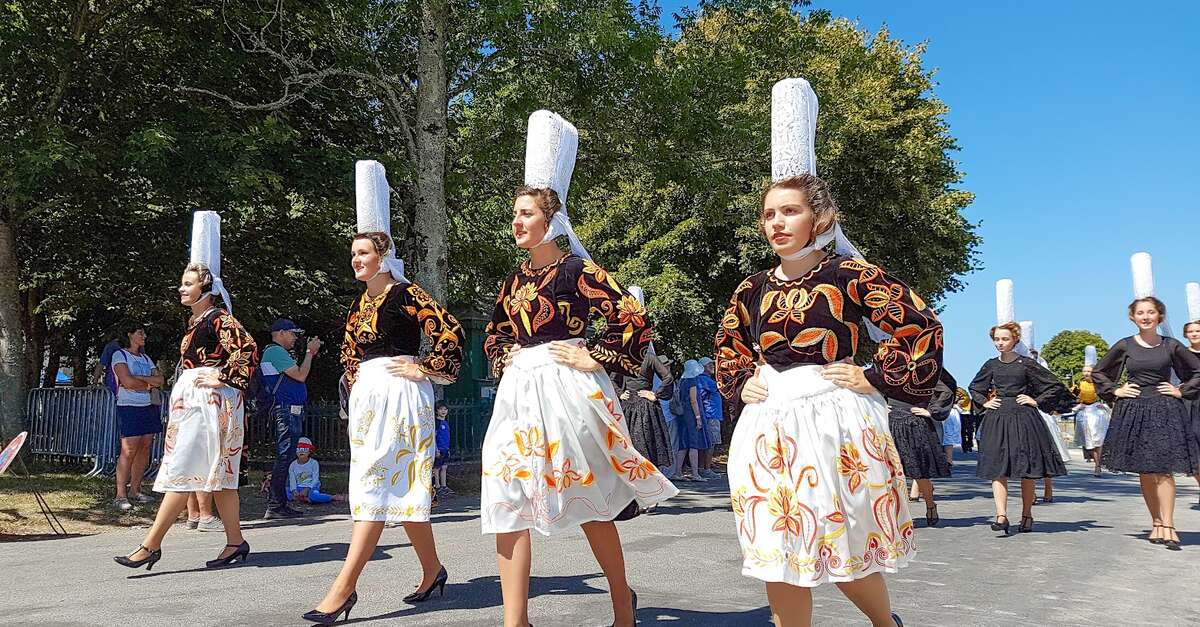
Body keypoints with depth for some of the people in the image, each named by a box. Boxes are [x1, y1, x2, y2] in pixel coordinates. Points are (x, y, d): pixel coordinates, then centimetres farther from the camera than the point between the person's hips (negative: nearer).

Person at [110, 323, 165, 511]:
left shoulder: (146, 358, 18)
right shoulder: (119, 355, 0)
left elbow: (160, 380, 6)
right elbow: (127, 382, -14)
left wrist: (138, 377, -8)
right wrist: (149, 384, 0)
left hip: (149, 407, 6)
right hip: (129, 407, -6)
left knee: (145, 449, 4)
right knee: (129, 450, -11)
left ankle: (135, 490, 12)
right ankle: (120, 495, -8)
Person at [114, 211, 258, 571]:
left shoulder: (218, 319, -11)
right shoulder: (197, 321, 17)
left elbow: (247, 350, -23)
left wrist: (222, 379, -19)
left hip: (208, 403, -10)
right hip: (193, 403, 10)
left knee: (182, 473, -7)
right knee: (217, 475, 9)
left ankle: (151, 545, -4)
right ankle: (235, 542, 13)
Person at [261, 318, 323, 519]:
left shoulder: (280, 352, 23)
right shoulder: (275, 351, -10)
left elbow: (297, 376, 21)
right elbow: (301, 375, -15)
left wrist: (310, 353, 18)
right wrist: (309, 353, -4)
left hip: (292, 411, 11)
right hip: (286, 411, -11)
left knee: (285, 457, 13)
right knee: (284, 457, -11)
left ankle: (279, 504, 17)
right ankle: (274, 507, -9)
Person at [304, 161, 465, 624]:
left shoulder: (405, 294, -8)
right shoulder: (360, 303, 15)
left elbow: (451, 332, -16)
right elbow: (349, 352, 27)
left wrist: (423, 368, -12)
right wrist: (355, 387, 16)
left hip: (400, 394, -8)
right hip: (367, 396, 8)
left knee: (375, 484, -10)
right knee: (399, 488, 11)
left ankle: (344, 587, -9)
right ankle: (433, 571, 23)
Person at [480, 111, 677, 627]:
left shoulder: (577, 269, -7)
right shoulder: (513, 281, 13)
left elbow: (634, 319, -13)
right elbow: (494, 336, 28)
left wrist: (595, 359, -12)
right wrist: (505, 361, 9)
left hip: (566, 389, -7)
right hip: (518, 392, 7)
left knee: (588, 501, 4)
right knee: (506, 501, -1)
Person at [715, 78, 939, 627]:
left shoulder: (849, 274, -4)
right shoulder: (752, 290, 8)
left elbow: (922, 328, -5)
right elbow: (727, 352, 23)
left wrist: (878, 379, -8)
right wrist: (742, 384, 5)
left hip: (834, 422, -3)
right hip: (768, 430, 4)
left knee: (845, 548, 7)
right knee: (777, 554, 4)